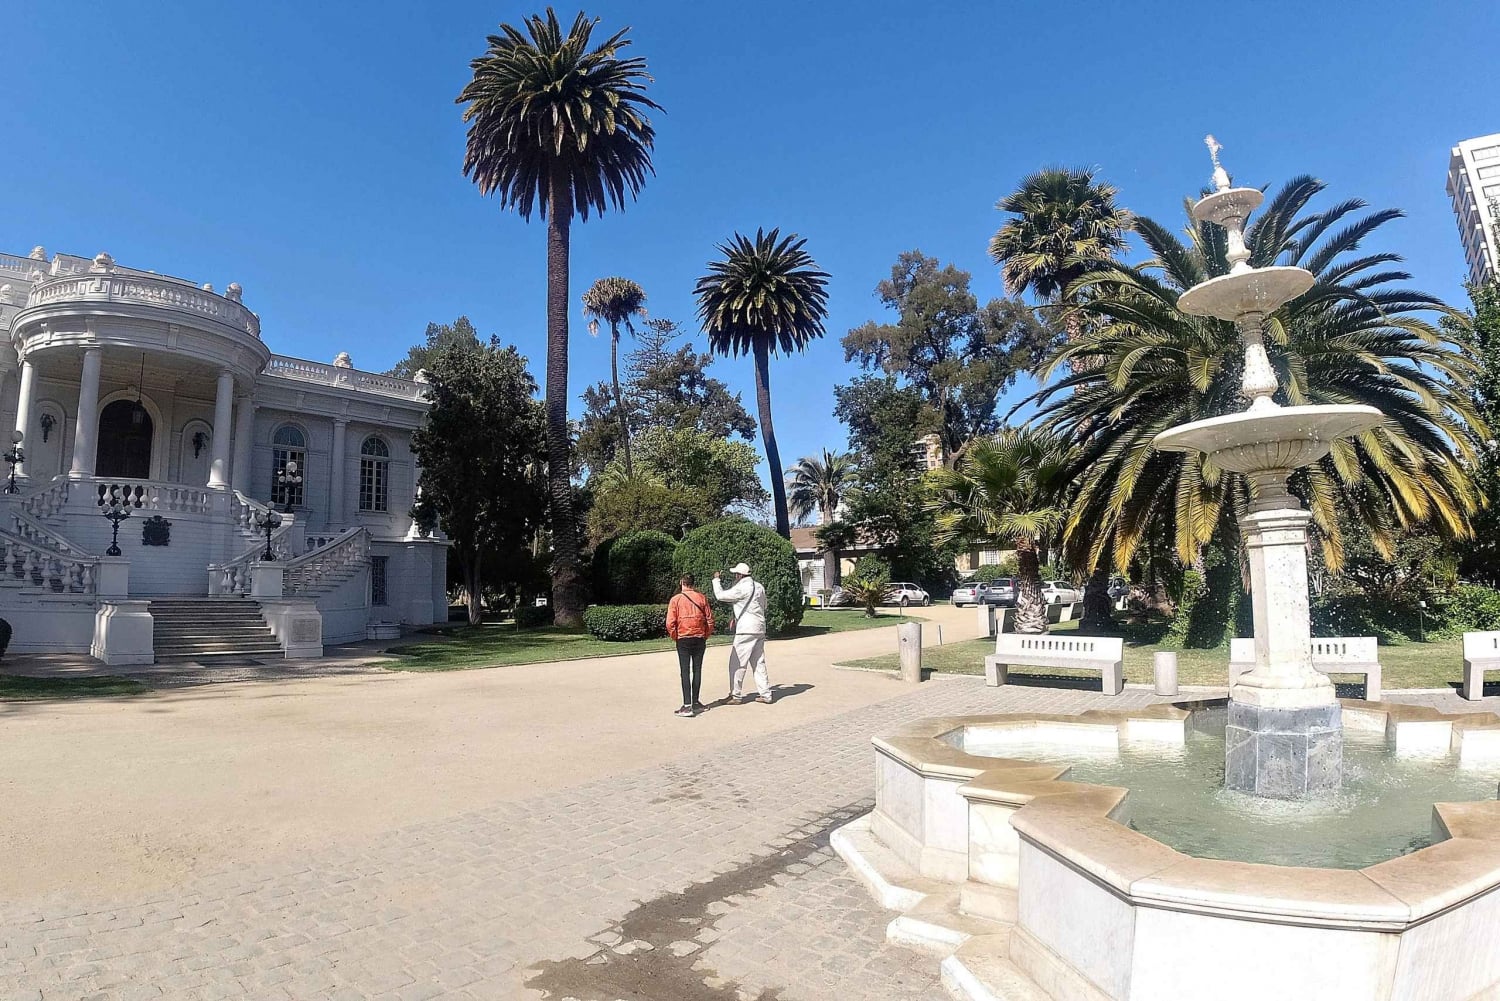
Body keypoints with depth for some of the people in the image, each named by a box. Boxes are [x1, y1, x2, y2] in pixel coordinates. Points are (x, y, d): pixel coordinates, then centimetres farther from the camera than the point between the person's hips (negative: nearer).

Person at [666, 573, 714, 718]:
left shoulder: (675, 599, -5)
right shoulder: (701, 598, 2)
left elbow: (670, 623, -10)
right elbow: (710, 620, 2)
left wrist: (675, 638, 4)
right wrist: (705, 636, 13)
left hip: (683, 639, -2)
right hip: (699, 639, 3)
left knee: (685, 672, -2)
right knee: (697, 670, 11)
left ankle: (687, 706, -8)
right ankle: (695, 702, 19)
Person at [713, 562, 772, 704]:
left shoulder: (741, 588, -15)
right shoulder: (759, 587, 12)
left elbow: (720, 595, -12)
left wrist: (716, 579, 4)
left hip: (746, 631, -8)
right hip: (760, 629, 8)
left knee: (737, 663, 1)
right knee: (759, 663, 12)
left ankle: (735, 695, 5)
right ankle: (766, 694, 12)